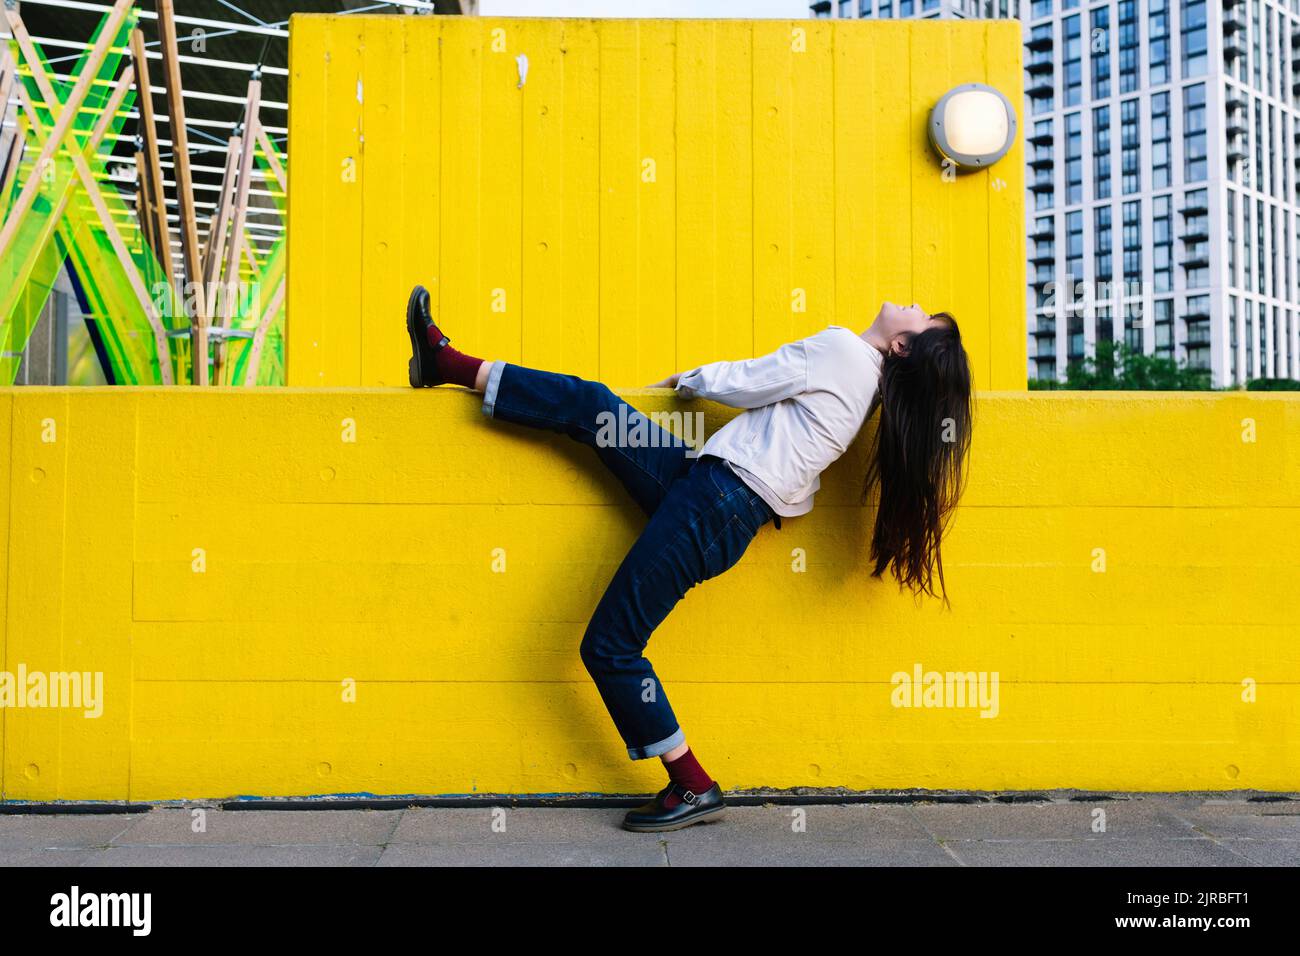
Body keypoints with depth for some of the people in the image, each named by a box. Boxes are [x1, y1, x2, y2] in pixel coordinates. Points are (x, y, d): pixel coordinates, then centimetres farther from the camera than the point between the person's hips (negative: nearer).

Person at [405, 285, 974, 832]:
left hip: (719, 503, -10)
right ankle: (448, 366, 16)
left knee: (609, 647, -8)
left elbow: (741, 383, -6)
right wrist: (698, 381, 16)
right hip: (706, 483, 10)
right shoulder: (874, 379, 14)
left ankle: (694, 789, 3)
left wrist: (687, 380, 12)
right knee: (585, 404, 6)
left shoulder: (841, 347, -10)